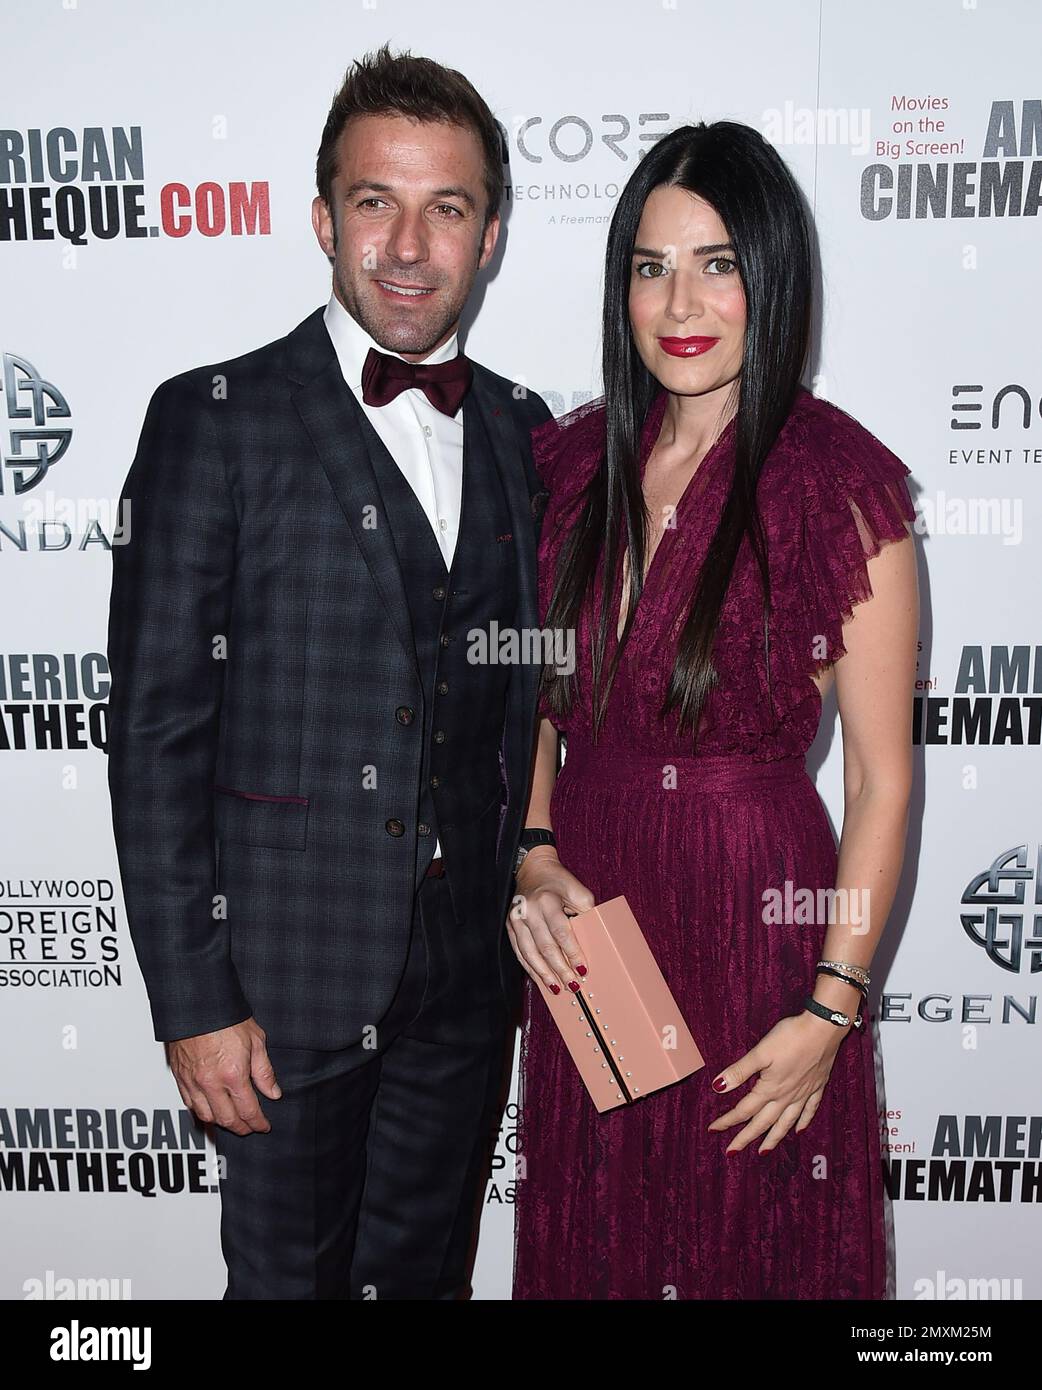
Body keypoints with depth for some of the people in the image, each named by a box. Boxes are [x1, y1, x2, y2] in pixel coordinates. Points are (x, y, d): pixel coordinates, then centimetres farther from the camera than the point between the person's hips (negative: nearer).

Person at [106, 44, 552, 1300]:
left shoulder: (522, 431, 7)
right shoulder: (216, 420, -8)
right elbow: (157, 729, -11)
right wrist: (193, 999, -13)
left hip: (472, 972, 5)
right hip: (290, 969, -4)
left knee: (426, 1269, 21)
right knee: (288, 1274, 15)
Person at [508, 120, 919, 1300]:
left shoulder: (840, 483, -12)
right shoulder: (573, 462, 1)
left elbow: (882, 779, -10)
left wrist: (831, 1009, -12)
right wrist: (534, 859, -5)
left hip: (760, 919, -4)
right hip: (587, 924, 4)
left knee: (753, 1240, 17)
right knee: (588, 1241, 22)